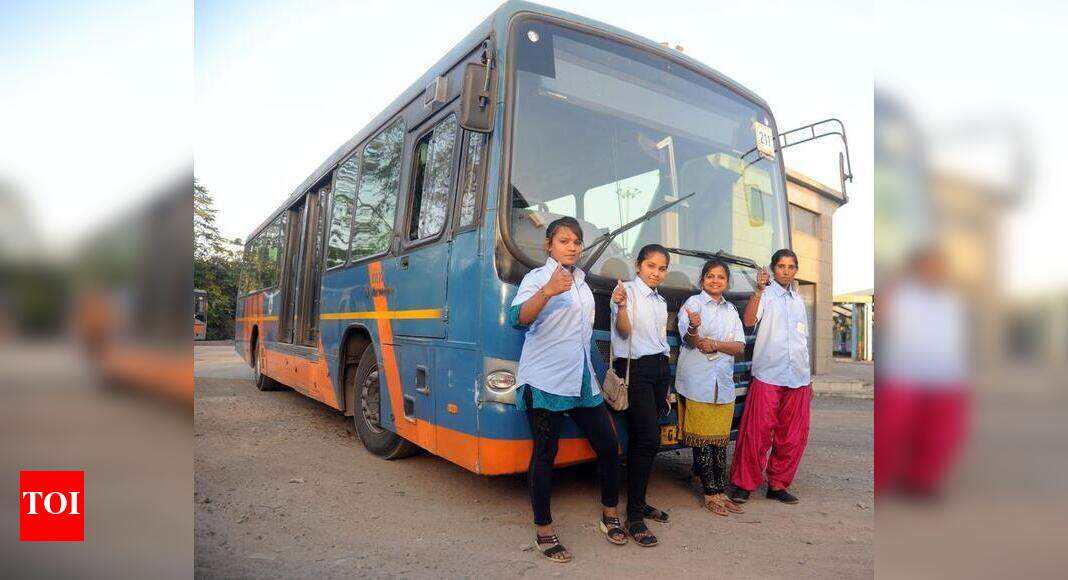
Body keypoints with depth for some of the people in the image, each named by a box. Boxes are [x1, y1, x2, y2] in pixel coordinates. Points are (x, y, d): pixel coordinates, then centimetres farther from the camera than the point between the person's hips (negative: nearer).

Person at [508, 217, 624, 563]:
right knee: (545, 454, 0)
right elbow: (518, 319, -25)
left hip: (582, 380, 7)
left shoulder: (581, 281, 17)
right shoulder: (538, 277, -6)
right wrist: (548, 291, -41)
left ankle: (609, 515, 26)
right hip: (545, 381, -7)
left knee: (609, 445, 7)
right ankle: (544, 532, 12)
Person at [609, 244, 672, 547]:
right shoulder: (627, 291, -5)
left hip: (659, 368, 7)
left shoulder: (660, 301, 18)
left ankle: (639, 502, 18)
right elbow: (624, 331, -19)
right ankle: (634, 516, -6)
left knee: (642, 438, 8)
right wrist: (621, 306, -39)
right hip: (636, 369, -7)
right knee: (649, 439, -13)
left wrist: (665, 387, 22)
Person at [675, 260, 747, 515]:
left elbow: (740, 346, 6)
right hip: (699, 381, -5)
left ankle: (720, 492, 15)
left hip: (724, 381, 5)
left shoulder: (731, 310, 17)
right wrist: (694, 328, -36)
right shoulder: (693, 303, 0)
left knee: (720, 439, 8)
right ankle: (710, 494, 5)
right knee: (703, 439, -3)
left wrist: (715, 345, -12)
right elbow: (691, 340, -12)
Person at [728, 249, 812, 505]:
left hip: (798, 378, 6)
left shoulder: (798, 301, 20)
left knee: (793, 435, 7)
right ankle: (743, 484, 4)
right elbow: (748, 320, -18)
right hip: (768, 376, -6)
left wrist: (809, 379, 22)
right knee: (757, 431, -7)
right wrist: (759, 290, -28)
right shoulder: (766, 294, 2)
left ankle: (778, 484, 19)